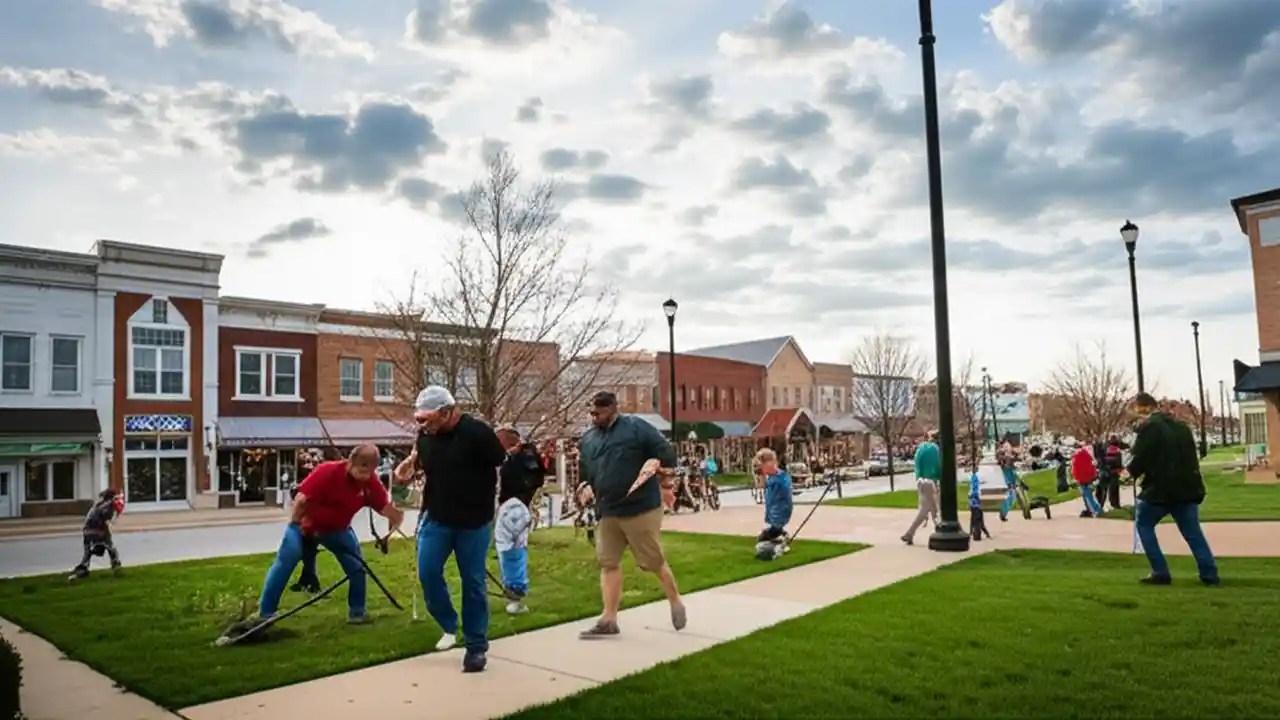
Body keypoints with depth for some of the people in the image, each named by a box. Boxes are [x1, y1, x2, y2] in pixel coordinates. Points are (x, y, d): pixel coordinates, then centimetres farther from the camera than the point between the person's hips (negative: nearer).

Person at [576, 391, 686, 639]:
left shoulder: (636, 427, -7)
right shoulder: (588, 439, 12)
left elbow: (667, 454, -7)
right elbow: (586, 471, 24)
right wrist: (585, 486, 8)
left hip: (641, 509, -6)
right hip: (608, 512, 6)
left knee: (653, 562, 3)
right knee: (608, 563, 4)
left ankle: (676, 603, 26)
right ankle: (609, 619, 10)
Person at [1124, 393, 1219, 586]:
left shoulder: (1149, 426, -10)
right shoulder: (1180, 425, 16)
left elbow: (1141, 457, -13)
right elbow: (1191, 454, 21)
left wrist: (1131, 471, 4)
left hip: (1160, 488, -7)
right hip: (1187, 486, 7)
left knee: (1143, 525, 9)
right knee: (1192, 531, 13)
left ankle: (1160, 573, 4)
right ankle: (1209, 574, 7)